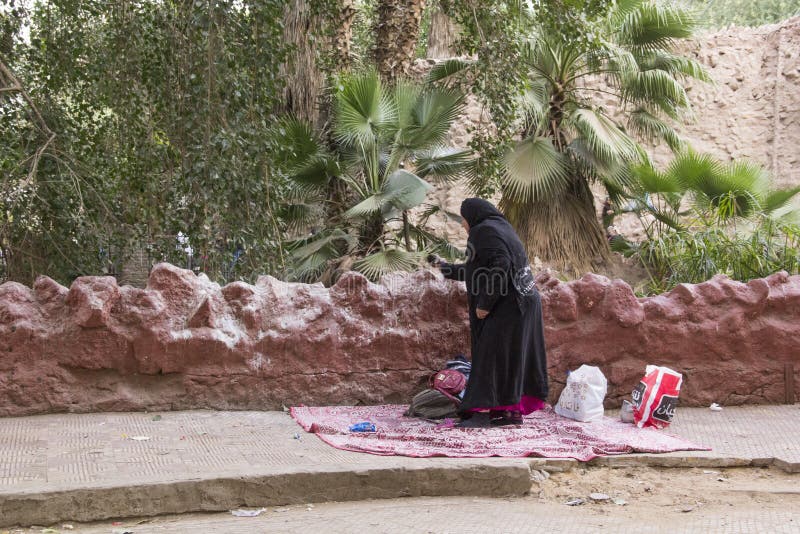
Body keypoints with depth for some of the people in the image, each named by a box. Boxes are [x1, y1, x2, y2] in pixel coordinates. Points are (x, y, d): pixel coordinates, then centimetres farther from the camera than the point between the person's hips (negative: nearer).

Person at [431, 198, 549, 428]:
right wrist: (447, 269, 42)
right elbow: (477, 269, 31)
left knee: (491, 354, -9)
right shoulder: (500, 228, 21)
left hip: (507, 304, -10)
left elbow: (500, 264, -24)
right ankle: (514, 411, 13)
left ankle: (483, 411, -12)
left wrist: (484, 304, -20)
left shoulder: (484, 230, -10)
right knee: (513, 357, 11)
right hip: (521, 300, 10)